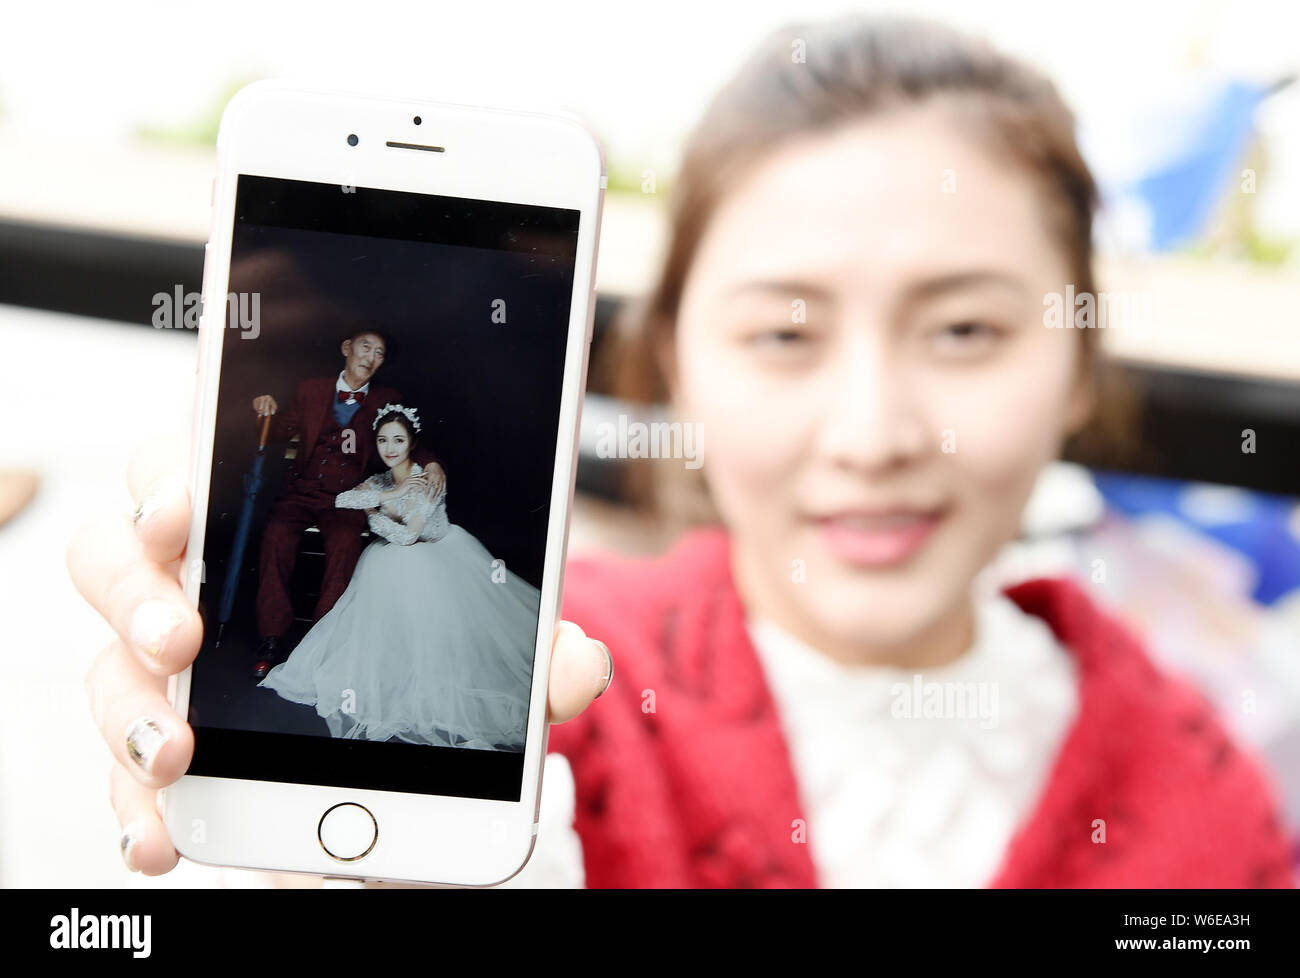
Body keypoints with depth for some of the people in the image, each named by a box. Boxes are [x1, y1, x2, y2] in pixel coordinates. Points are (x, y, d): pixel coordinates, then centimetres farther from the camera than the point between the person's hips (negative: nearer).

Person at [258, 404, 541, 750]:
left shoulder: (428, 479, -17)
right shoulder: (380, 482, 4)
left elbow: (407, 536, -22)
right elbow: (342, 500, -13)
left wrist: (378, 505, -11)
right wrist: (389, 495, -20)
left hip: (442, 557, -6)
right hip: (402, 560, 6)